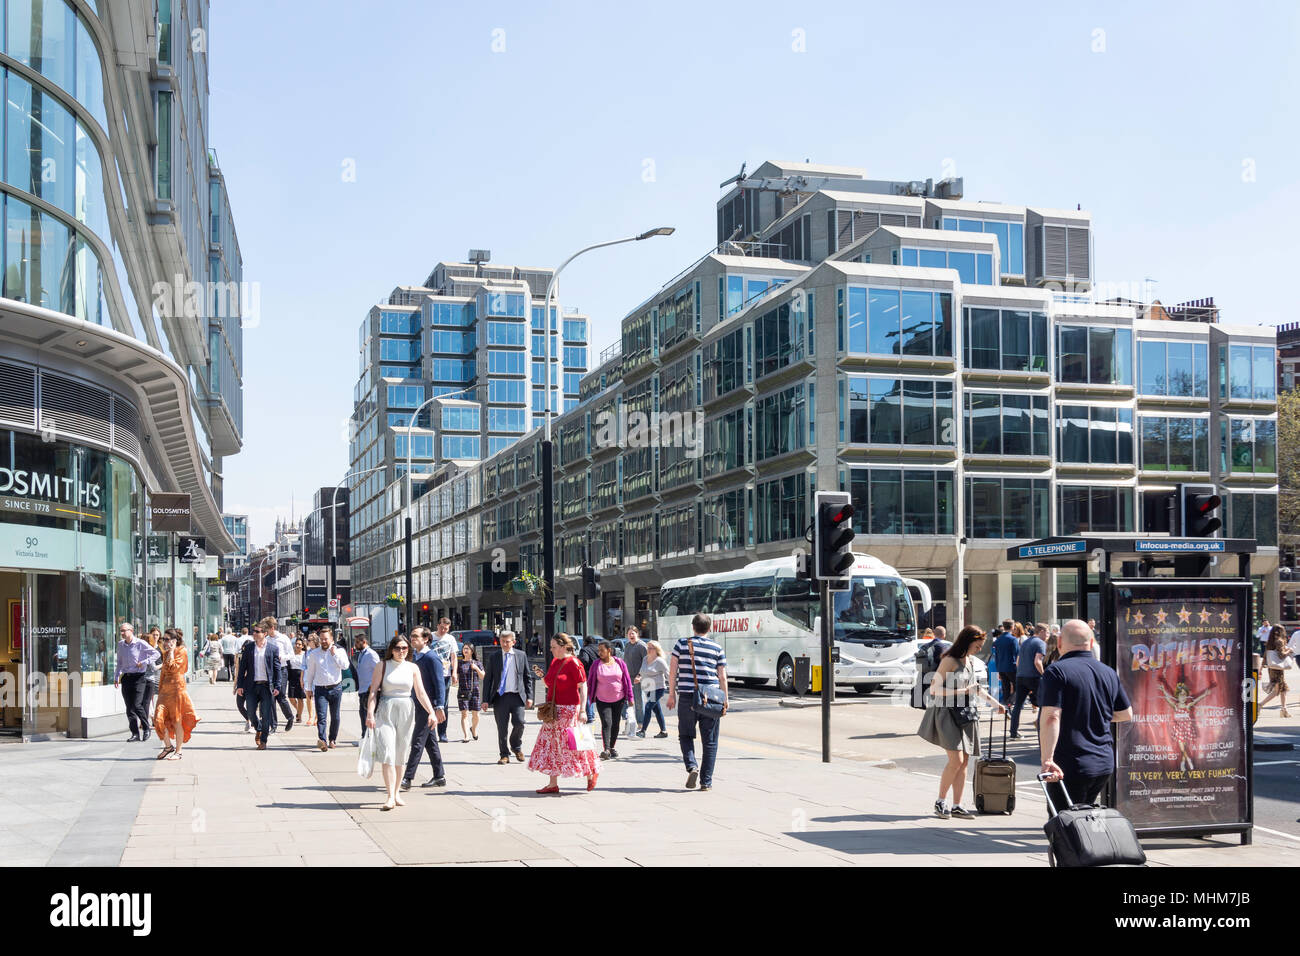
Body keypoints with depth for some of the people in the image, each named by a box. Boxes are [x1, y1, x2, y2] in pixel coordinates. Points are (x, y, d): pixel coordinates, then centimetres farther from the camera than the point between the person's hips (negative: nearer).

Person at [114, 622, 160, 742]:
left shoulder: (141, 644, -5)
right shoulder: (120, 644, 11)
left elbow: (157, 654, -5)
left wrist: (144, 662, -13)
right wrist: (116, 677, 16)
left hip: (138, 677, -5)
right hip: (125, 678, 5)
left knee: (137, 705, -13)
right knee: (129, 707, 3)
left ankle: (146, 728, 6)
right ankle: (135, 733, 8)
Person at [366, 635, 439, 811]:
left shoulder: (412, 668, 8)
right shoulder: (382, 667, 2)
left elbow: (421, 693, 6)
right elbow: (373, 692, -3)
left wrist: (431, 712, -6)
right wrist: (370, 713, -15)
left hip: (406, 712, 3)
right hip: (385, 711, -3)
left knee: (400, 756, 7)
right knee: (387, 754, -12)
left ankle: (396, 793, 19)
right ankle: (391, 797, -14)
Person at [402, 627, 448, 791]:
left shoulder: (431, 658, -13)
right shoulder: (414, 655, 13)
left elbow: (439, 683, -15)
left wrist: (439, 707, -20)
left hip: (428, 705, -9)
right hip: (418, 704, 9)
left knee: (418, 742, -9)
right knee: (430, 742, 13)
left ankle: (407, 778, -9)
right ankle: (439, 777, 21)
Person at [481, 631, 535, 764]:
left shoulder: (521, 655, 8)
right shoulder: (494, 658, 7)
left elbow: (527, 677, 11)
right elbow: (487, 679, 8)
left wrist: (529, 696, 3)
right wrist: (485, 700, 1)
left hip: (517, 696, 0)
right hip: (500, 697, 1)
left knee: (519, 723, -13)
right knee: (502, 728, 1)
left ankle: (516, 747, 14)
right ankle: (504, 755, 14)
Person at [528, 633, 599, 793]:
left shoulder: (574, 663, -12)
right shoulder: (554, 662, 11)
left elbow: (583, 687, -14)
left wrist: (582, 711, -20)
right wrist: (541, 675, 1)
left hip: (569, 709, -8)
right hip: (554, 710, 8)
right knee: (551, 743, 5)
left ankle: (591, 773, 19)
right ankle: (553, 784, 10)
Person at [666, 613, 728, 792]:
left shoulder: (682, 643, 3)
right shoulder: (717, 647, 4)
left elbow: (672, 670, 1)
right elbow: (722, 677, 4)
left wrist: (672, 694, 9)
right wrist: (725, 700, 11)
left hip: (687, 697, 0)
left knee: (686, 735, 16)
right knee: (710, 742, 8)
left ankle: (691, 766, -8)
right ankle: (706, 782, 8)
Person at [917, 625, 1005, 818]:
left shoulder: (970, 660, 14)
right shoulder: (950, 660, -11)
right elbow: (936, 689, -14)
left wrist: (993, 702, 29)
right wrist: (964, 691, -16)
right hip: (948, 713, -8)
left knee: (964, 761, 4)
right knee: (956, 760, -14)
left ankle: (956, 805, 9)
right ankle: (940, 802, 0)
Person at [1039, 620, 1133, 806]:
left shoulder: (1057, 672, -14)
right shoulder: (1109, 673, 9)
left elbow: (1051, 717, -23)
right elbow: (1126, 714, 18)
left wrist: (1047, 759, -25)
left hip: (1069, 767, -7)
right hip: (1104, 764, 7)